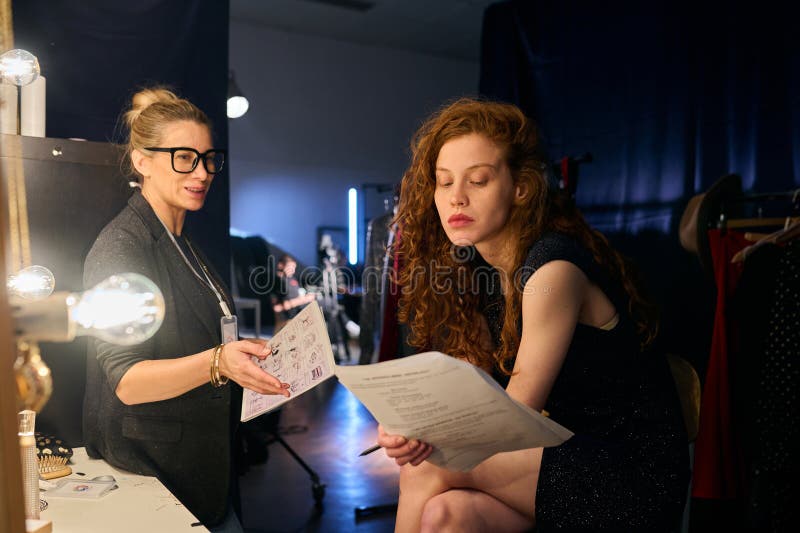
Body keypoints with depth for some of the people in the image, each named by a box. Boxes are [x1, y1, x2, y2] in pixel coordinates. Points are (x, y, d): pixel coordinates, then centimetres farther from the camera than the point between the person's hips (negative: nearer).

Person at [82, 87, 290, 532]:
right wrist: (217, 363, -38)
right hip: (154, 470, -8)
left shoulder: (184, 245, 12)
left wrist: (246, 353, 9)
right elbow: (127, 382, -24)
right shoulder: (120, 246, -16)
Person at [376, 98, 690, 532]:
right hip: (567, 454, 6)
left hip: (632, 470, -5)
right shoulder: (476, 267, 3)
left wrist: (424, 439, -28)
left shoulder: (553, 268, -21)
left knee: (427, 467, -21)